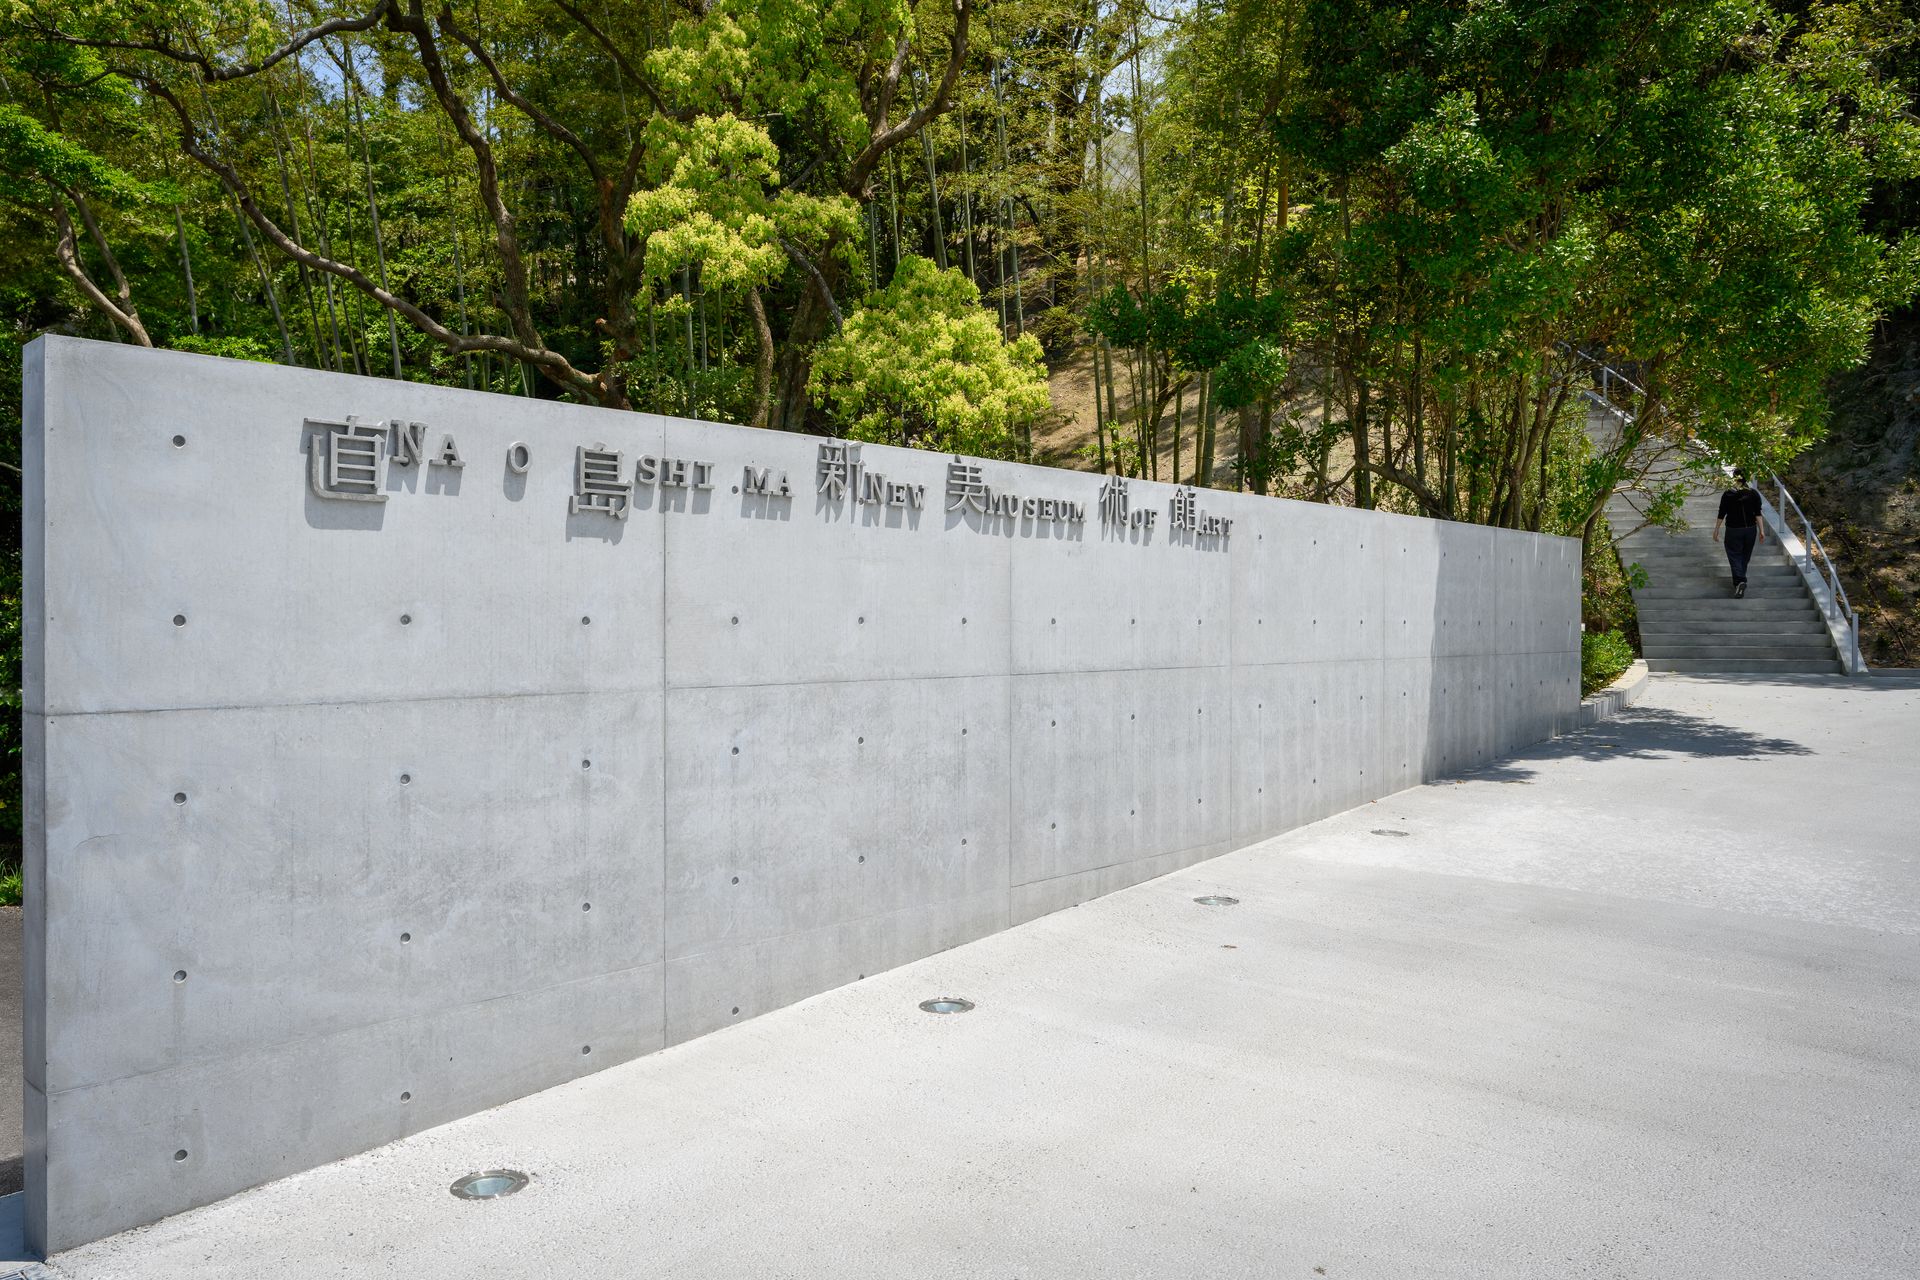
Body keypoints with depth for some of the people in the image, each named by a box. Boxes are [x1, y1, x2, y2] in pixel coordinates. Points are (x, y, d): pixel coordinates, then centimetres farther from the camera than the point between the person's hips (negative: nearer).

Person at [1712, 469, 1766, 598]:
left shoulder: (1728, 494, -9)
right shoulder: (1753, 494, -2)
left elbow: (1721, 514, -6)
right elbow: (1758, 514, -4)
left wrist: (1716, 530, 3)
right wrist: (1761, 531, -1)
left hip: (1733, 530, -3)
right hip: (1750, 529, 3)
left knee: (1734, 556, 1)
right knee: (1745, 556, 18)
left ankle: (1740, 581, -19)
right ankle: (1740, 579, 31)